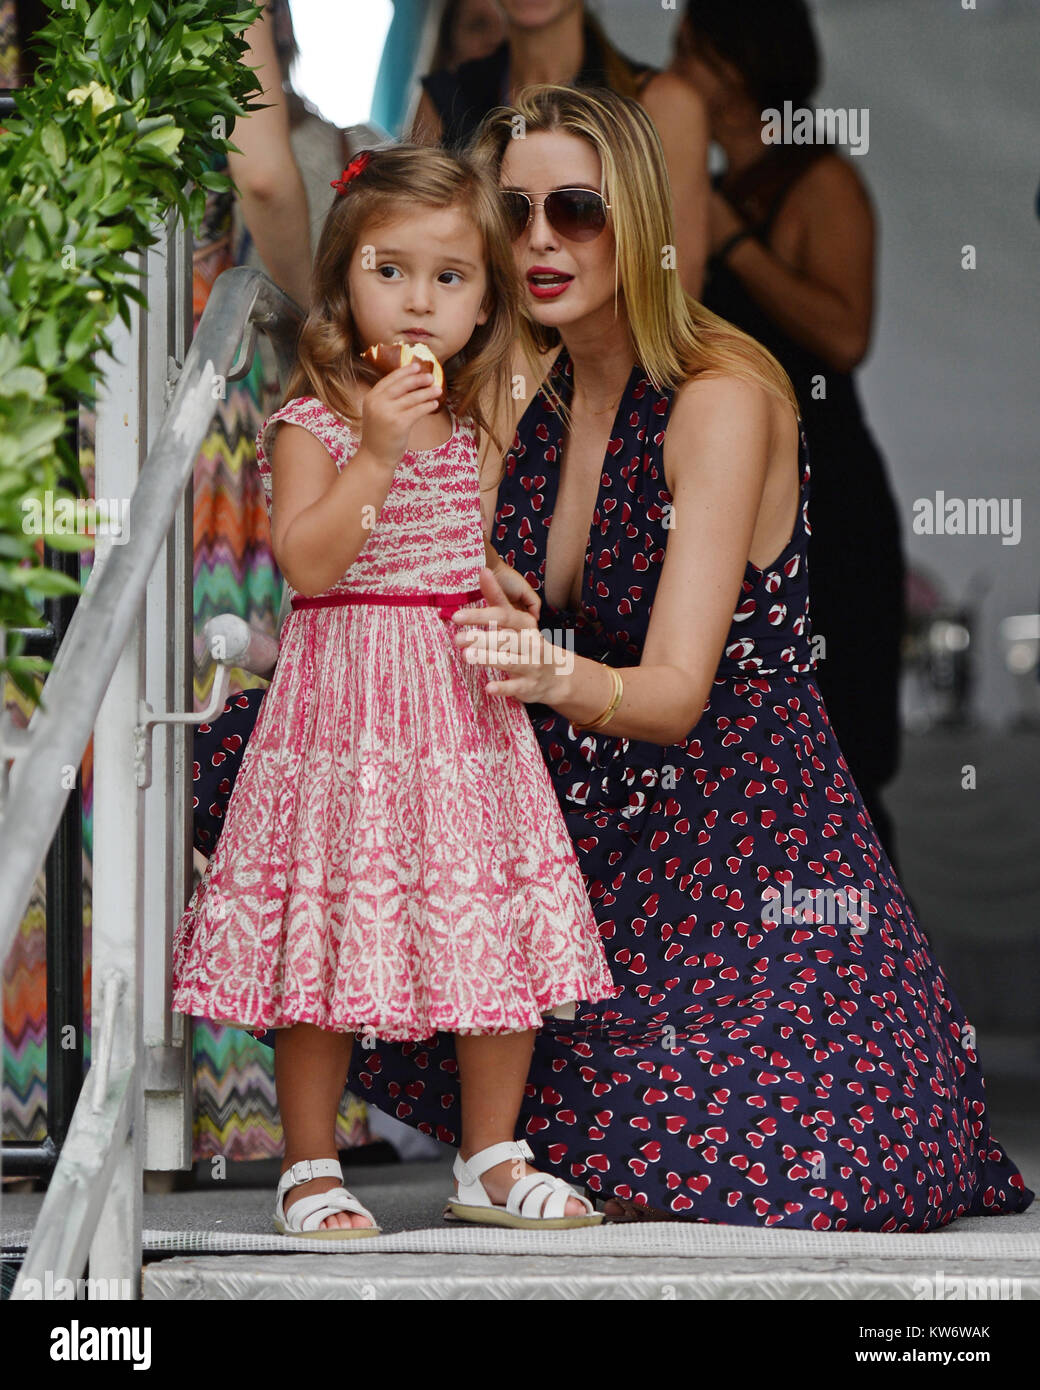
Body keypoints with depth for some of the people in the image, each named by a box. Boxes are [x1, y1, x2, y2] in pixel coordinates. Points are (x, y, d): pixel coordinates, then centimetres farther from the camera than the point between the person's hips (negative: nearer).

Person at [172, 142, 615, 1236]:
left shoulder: (478, 423, 11)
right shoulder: (314, 422, -7)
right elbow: (304, 562, -19)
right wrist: (375, 455, -24)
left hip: (471, 695, 6)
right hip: (349, 695, -6)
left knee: (503, 933, 6)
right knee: (331, 934, -4)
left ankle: (491, 1159, 19)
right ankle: (309, 1169, 8)